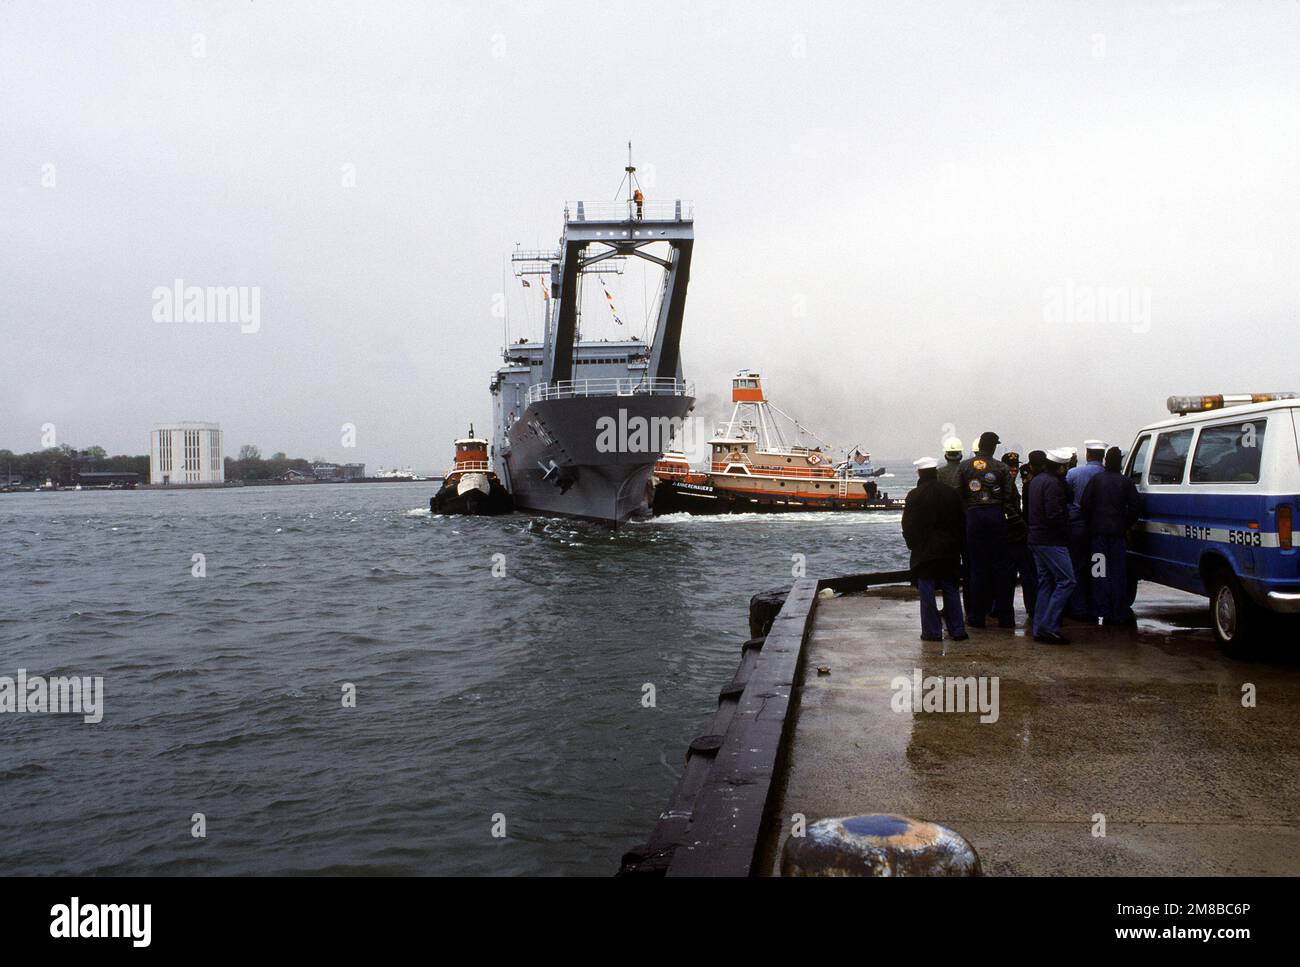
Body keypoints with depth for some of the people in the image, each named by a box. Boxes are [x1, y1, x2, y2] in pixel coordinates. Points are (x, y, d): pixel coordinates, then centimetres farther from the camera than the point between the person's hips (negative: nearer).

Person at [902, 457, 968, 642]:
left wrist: (912, 544, 8)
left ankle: (932, 631, 4)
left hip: (924, 551, -4)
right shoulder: (951, 493, 4)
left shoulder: (914, 495, -10)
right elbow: (962, 522, 9)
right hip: (949, 551, 4)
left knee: (927, 592, 2)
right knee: (951, 590, 12)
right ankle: (957, 630, 13)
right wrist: (957, 545, 16)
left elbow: (908, 525, -7)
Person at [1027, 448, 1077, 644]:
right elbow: (1054, 515, -22)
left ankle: (1039, 628, 12)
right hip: (1051, 541, -10)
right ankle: (1048, 626, -13)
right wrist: (1066, 534, -8)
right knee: (1066, 580, -8)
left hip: (1036, 538, 10)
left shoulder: (1035, 480, 15)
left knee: (1045, 583, 13)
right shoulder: (1052, 483, -16)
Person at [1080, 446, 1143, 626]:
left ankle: (1105, 612, 3)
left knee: (1101, 572, 4)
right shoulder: (1126, 482, -1)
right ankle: (1120, 614, 5)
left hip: (1098, 532, 0)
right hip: (1118, 531, 0)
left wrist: (1089, 525, 6)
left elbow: (1084, 505, -4)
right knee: (1119, 572, 4)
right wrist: (1126, 525, 8)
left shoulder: (1096, 480, 0)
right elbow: (1135, 506, -3)